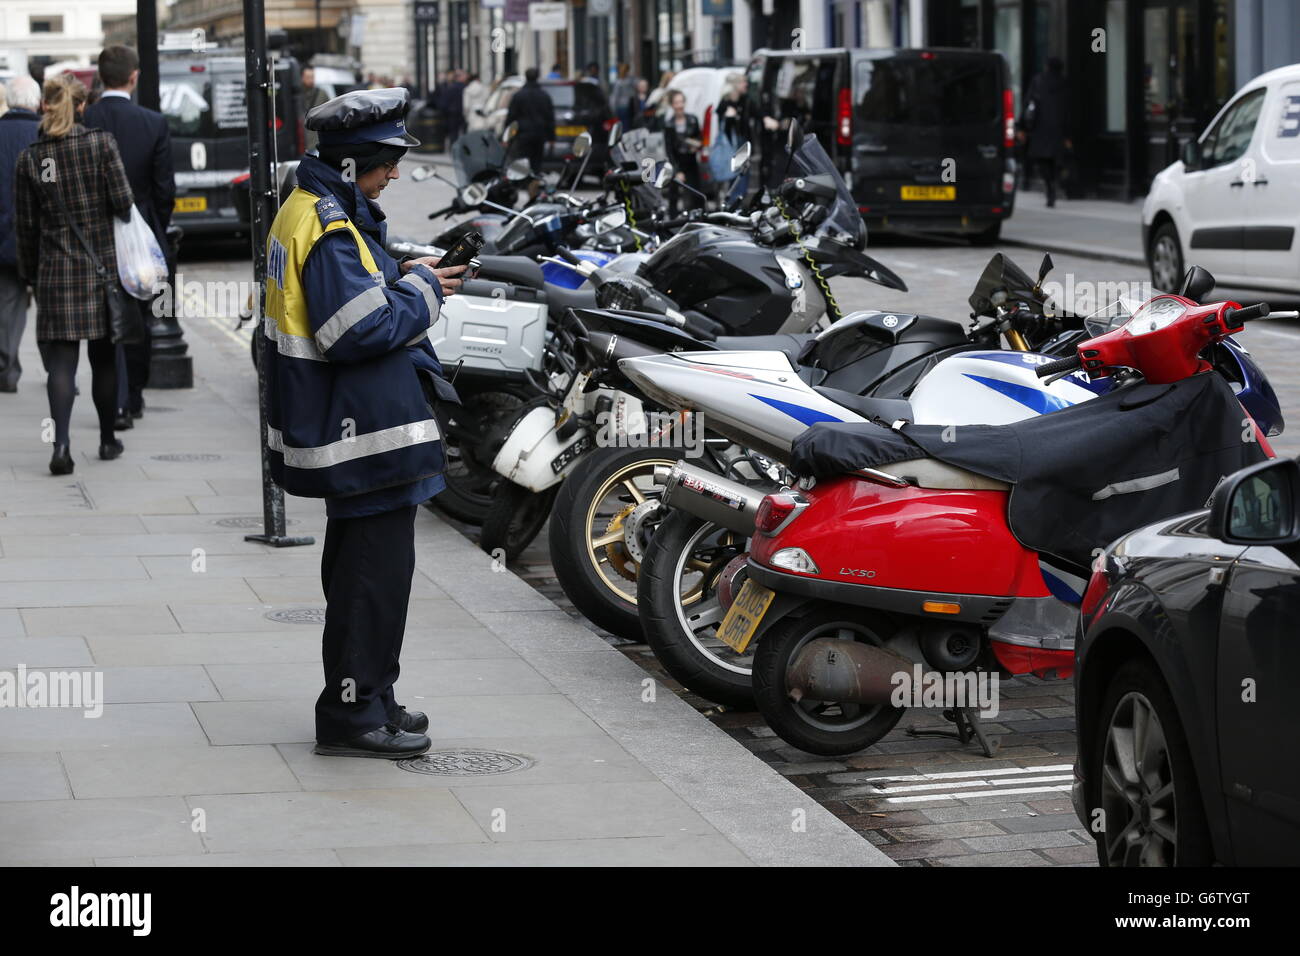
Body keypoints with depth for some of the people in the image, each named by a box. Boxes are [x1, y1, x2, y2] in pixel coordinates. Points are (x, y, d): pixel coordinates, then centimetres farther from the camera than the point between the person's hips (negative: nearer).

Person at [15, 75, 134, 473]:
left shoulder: (29, 158, -1)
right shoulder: (101, 143, -7)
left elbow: (26, 224, 4)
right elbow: (123, 202, -10)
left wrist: (31, 274, 14)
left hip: (56, 271, 0)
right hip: (102, 264, 0)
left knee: (61, 360, -1)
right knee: (104, 357, 13)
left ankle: (61, 442, -18)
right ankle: (107, 439, 24)